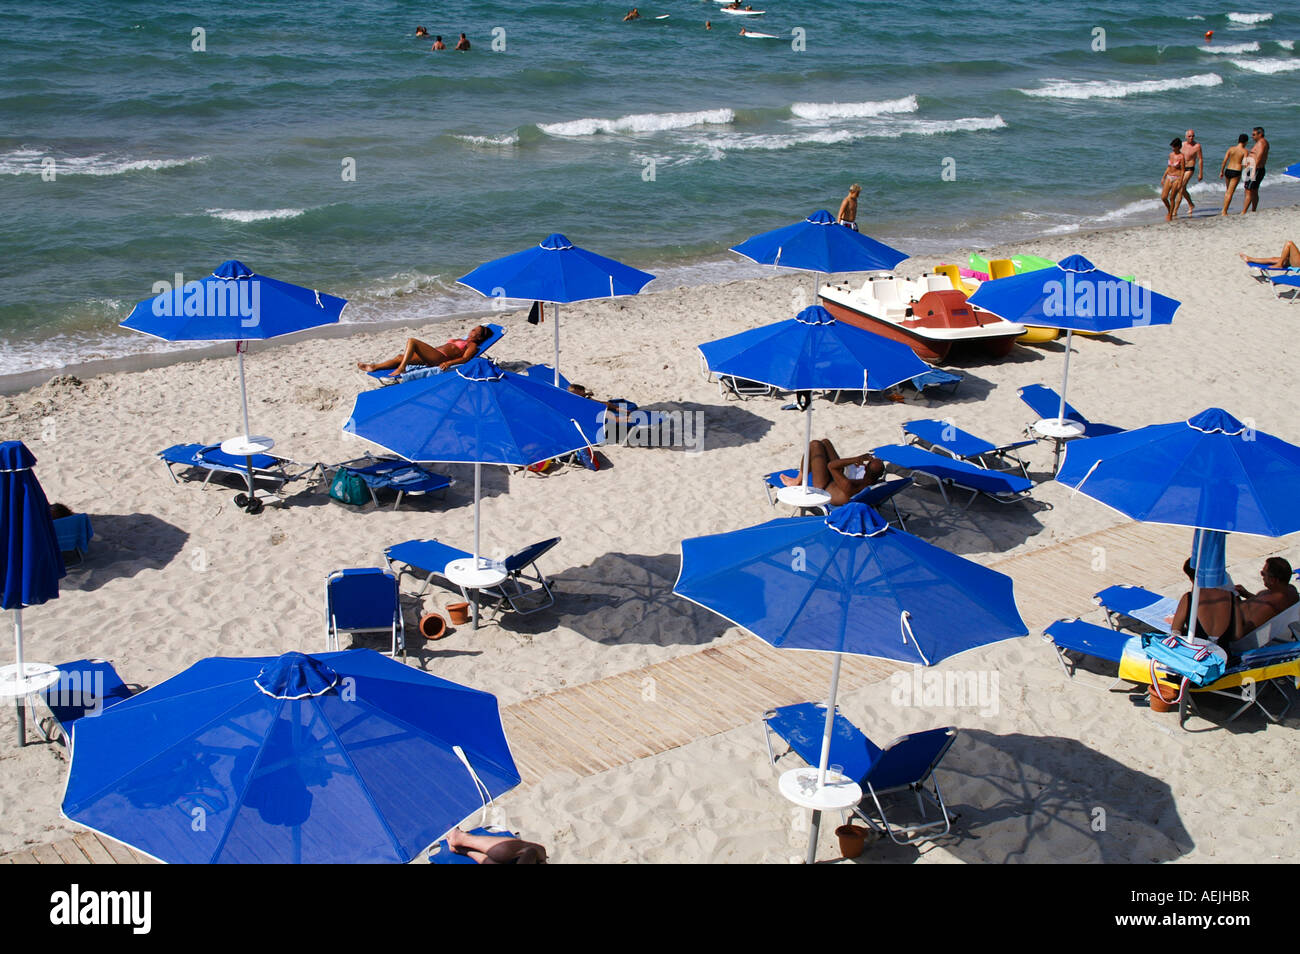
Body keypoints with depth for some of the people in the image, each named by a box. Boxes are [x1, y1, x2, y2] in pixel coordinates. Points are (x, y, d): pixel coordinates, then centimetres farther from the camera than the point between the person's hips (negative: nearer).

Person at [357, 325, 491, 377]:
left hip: (439, 358, -9)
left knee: (412, 341, -20)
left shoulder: (472, 345, 6)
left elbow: (465, 358, -11)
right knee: (400, 357, 1)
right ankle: (373, 367, 1)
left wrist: (449, 363, -26)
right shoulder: (460, 340, 34)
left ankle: (401, 369, -23)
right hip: (434, 355, 9)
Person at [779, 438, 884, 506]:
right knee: (825, 442, 16)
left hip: (824, 489, -7)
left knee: (815, 445, -2)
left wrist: (856, 459, -40)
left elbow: (831, 465, -37)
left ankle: (798, 481, 21)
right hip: (836, 482, 7)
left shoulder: (849, 486, -47)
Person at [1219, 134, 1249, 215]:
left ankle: (1224, 210, 21)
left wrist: (1221, 171, 12)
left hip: (1228, 170, 4)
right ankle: (1224, 212, -5)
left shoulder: (1231, 148, 5)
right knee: (1230, 193, -2)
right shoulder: (1244, 151, -5)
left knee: (1227, 191, 21)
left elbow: (1224, 161, 3)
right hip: (1236, 172, -4)